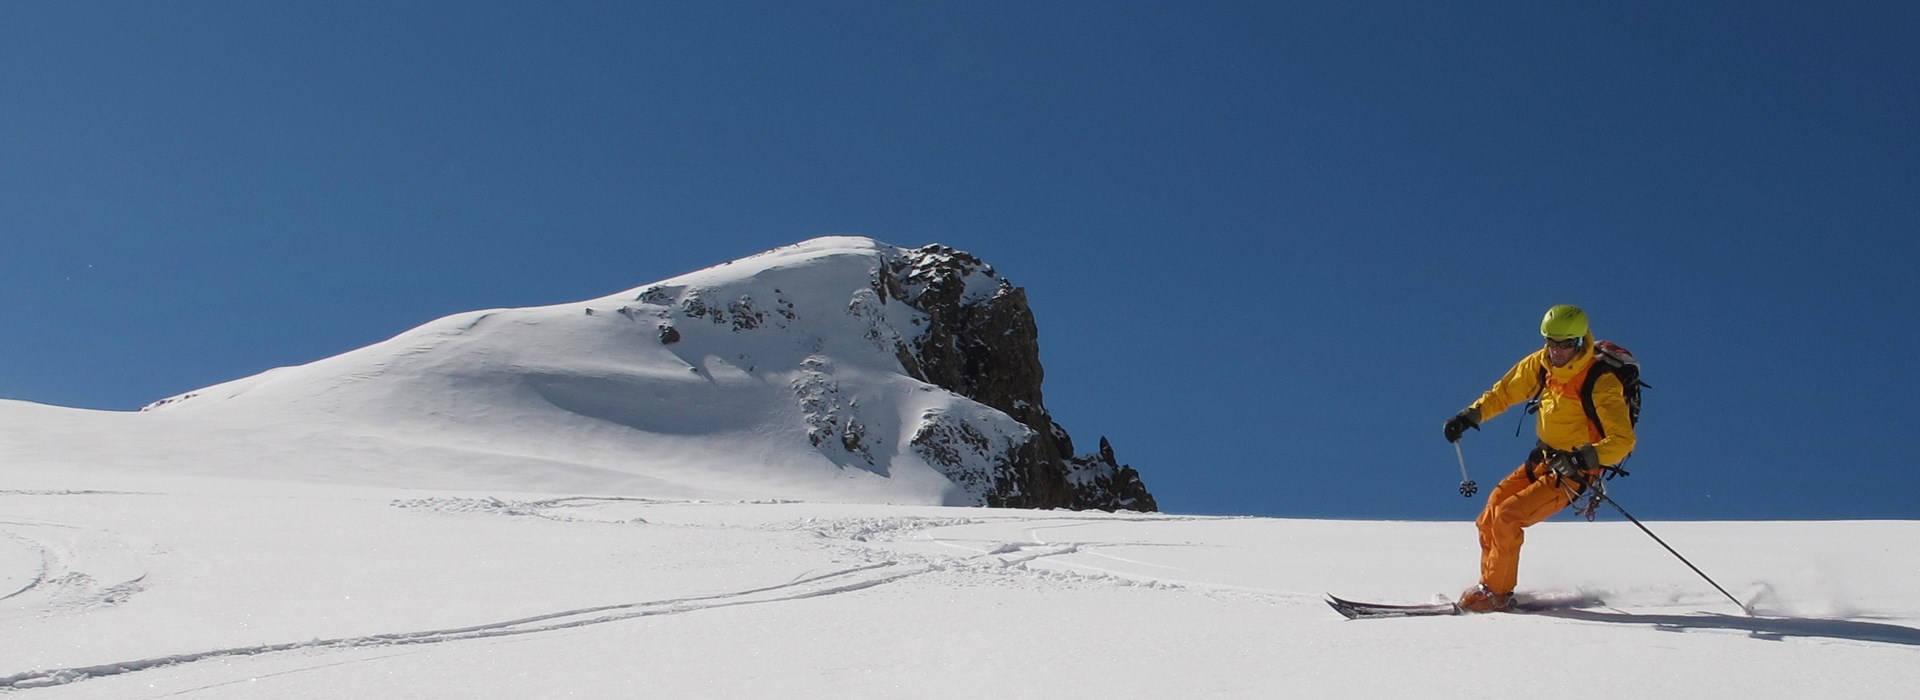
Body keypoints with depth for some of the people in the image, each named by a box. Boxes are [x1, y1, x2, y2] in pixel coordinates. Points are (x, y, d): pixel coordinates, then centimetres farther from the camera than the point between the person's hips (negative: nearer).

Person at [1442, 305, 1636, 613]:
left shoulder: (1601, 383, -24)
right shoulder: (1540, 364, -4)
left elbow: (1623, 440, -27)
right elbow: (1503, 393, 10)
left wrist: (1583, 457, -43)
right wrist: (1470, 415, -5)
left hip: (1573, 472, -7)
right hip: (1543, 459, 7)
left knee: (1507, 517, -18)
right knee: (1491, 513, -4)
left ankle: (1497, 593, -2)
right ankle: (1491, 585, 10)